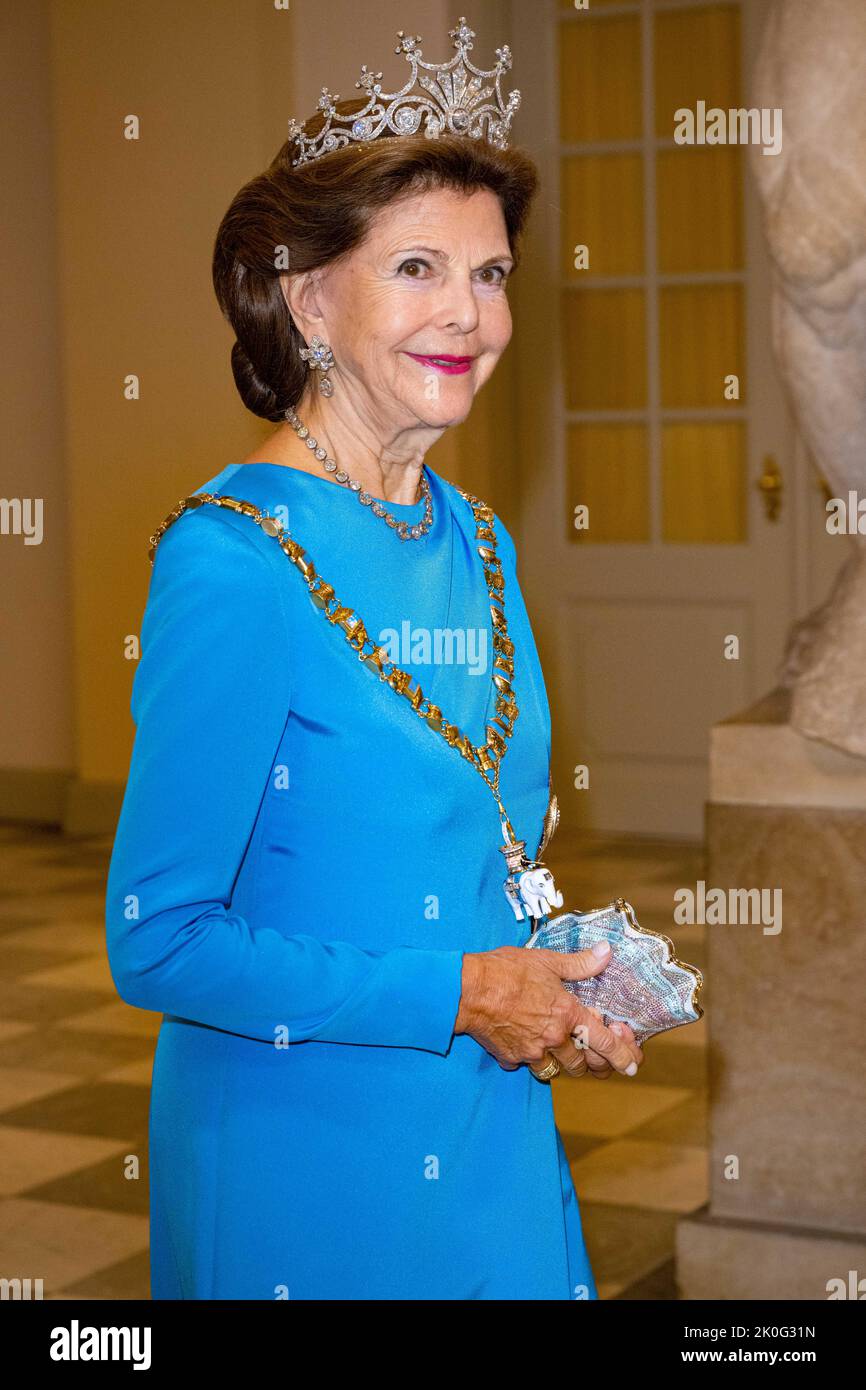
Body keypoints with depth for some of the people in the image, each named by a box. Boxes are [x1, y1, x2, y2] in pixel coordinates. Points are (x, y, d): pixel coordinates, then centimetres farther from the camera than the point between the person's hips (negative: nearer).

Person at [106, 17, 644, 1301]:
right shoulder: (234, 557, -17)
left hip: (494, 1139, 7)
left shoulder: (477, 545, 5)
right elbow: (158, 941, -18)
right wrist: (458, 997, -17)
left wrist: (563, 992, -1)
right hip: (304, 1157, -6)